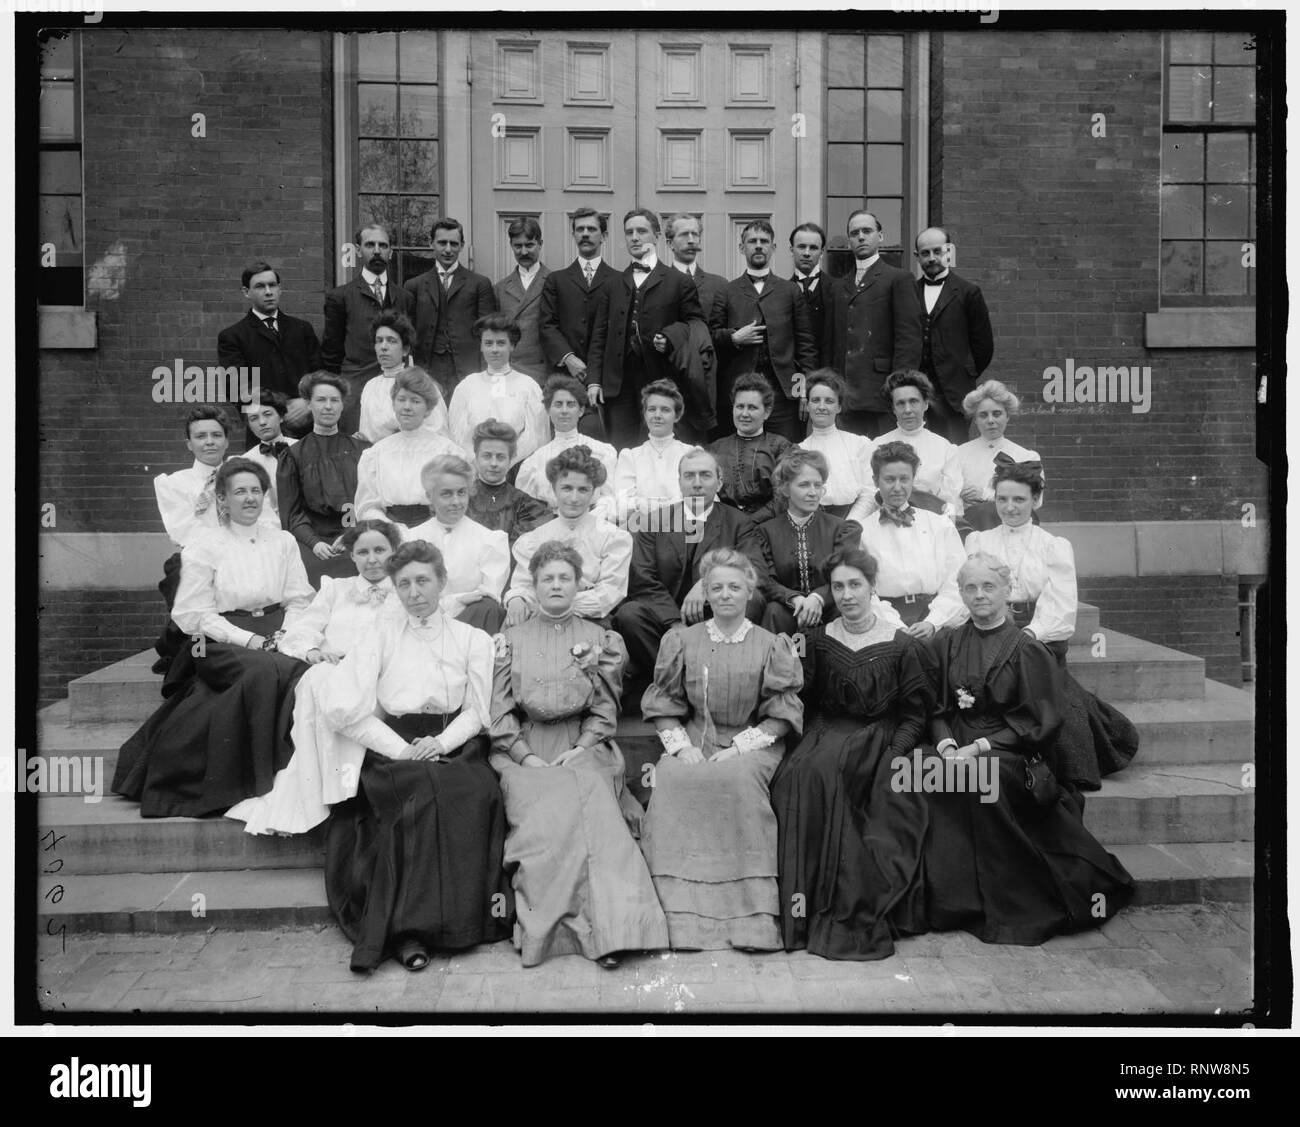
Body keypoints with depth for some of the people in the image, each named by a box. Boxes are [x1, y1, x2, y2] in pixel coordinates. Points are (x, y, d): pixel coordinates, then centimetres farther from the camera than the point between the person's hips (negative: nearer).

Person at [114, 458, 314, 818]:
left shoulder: (283, 542, 15)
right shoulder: (203, 547, 3)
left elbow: (299, 600, 12)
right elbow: (195, 615, -3)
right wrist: (249, 640, -14)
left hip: (276, 640, 3)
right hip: (219, 643, -3)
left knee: (306, 668, -30)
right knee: (266, 671, -35)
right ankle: (261, 783, -25)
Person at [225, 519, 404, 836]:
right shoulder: (335, 589, 31)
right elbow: (296, 633, 17)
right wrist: (312, 651, -7)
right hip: (327, 675, 2)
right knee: (319, 680, -35)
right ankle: (315, 795, -34)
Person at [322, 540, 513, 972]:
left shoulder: (472, 639, 16)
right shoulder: (382, 635, 13)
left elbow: (478, 711, 8)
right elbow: (344, 710, 2)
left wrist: (442, 742, -13)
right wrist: (402, 749, -9)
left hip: (456, 744, 1)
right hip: (392, 747, -1)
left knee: (475, 792, -32)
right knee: (420, 790, -33)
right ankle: (408, 929, -29)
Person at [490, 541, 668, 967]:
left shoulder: (600, 638, 13)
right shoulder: (510, 640, 13)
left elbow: (605, 709, 7)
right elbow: (500, 711, 6)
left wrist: (579, 750, -9)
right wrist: (527, 756, -8)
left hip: (585, 749, 0)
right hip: (524, 751, 0)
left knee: (593, 808, -29)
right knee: (543, 811, -29)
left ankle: (607, 930, -29)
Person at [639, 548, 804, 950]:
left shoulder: (771, 646, 6)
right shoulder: (682, 641, 10)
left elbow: (782, 716, 1)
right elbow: (664, 707, 9)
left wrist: (739, 747, -11)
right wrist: (681, 746, -8)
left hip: (754, 743, -1)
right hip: (693, 740, 2)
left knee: (738, 777, -35)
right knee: (671, 778, -30)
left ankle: (750, 914, -28)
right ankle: (680, 913, -24)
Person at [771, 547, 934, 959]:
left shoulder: (901, 646, 1)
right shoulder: (820, 641, 8)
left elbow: (916, 714, 3)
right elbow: (804, 704, 11)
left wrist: (893, 754, -11)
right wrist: (814, 741, -6)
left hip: (880, 742, -3)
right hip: (826, 737, 3)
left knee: (819, 773, -32)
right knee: (801, 775, -29)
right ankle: (806, 907, -21)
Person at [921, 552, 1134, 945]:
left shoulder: (1027, 650, 0)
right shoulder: (946, 645, 12)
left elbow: (1038, 722, -5)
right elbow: (937, 709, 10)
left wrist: (980, 747, -15)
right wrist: (946, 745, -11)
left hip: (1008, 753, -3)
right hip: (958, 749, 3)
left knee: (983, 775, -35)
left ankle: (1010, 908, -18)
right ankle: (952, 902, -15)